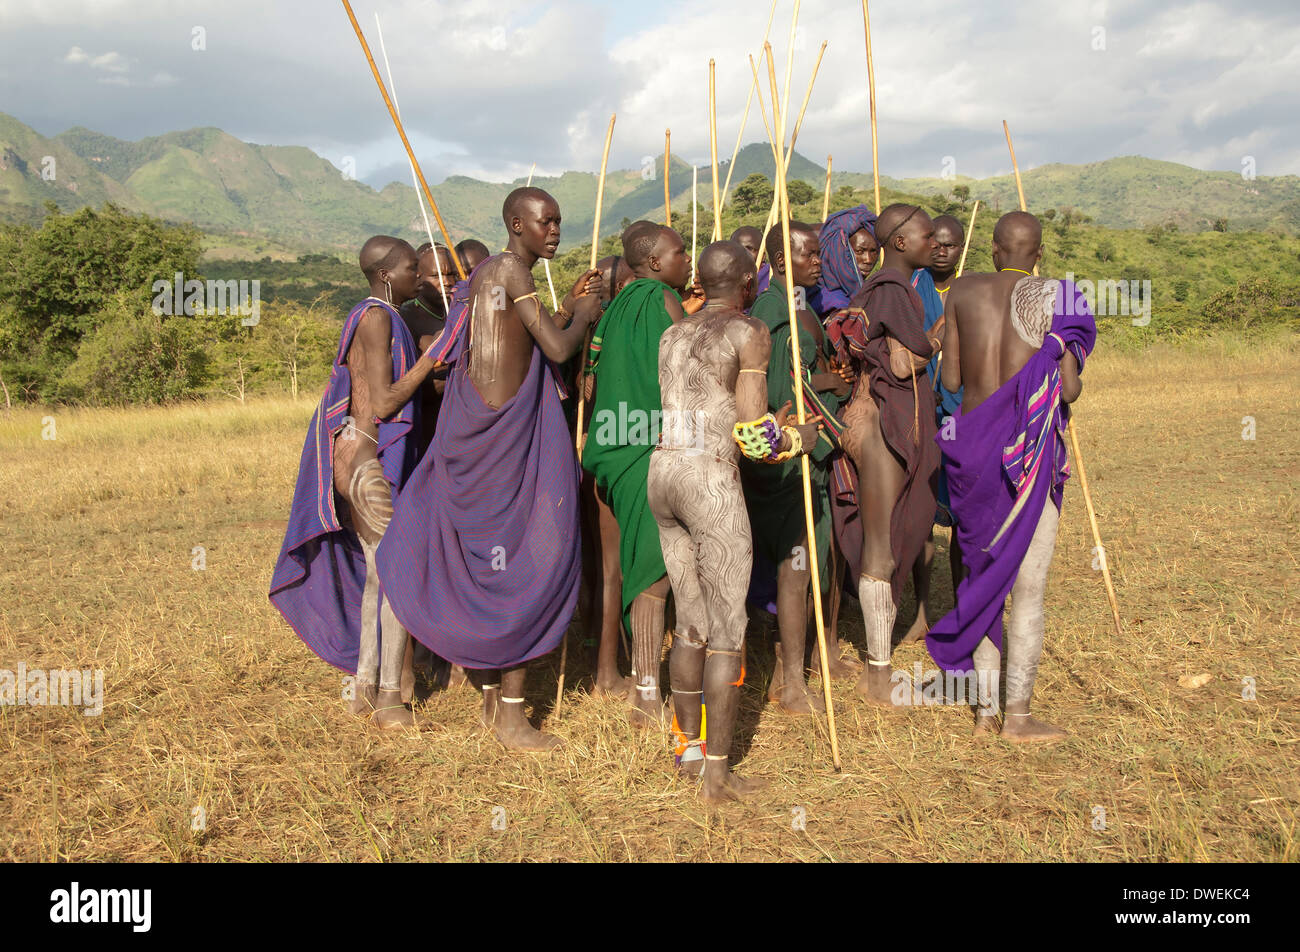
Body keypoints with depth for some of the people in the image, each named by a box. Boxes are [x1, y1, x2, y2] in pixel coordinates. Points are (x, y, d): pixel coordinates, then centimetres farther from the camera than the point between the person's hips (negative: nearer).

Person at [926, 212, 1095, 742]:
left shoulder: (963, 291, 3)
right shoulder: (1054, 298, -5)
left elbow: (950, 380, 3)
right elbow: (1070, 389, -8)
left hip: (972, 446, 3)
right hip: (1029, 453, -3)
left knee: (986, 578, 14)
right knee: (1028, 587, 6)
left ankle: (985, 710, 21)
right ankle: (1018, 717, 13)